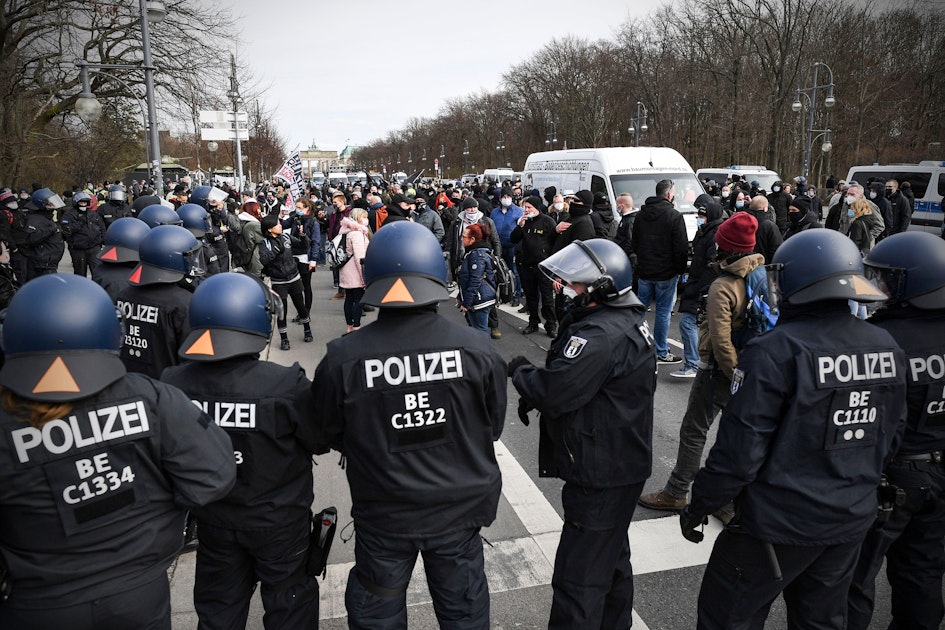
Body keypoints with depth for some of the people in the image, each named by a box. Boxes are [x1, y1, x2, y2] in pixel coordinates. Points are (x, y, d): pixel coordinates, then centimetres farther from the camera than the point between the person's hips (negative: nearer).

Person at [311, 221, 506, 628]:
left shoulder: (342, 359, -22)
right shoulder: (478, 349, -20)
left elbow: (332, 435, -5)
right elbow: (494, 426, -4)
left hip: (383, 515, 0)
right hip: (459, 509, 1)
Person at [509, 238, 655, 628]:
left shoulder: (601, 335, -27)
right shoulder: (628, 320, 7)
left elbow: (553, 391, -30)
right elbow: (577, 381, 13)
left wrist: (520, 373, -10)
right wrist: (534, 390, -1)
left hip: (600, 476, -11)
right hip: (622, 464, 11)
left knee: (579, 579, 0)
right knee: (612, 559, 27)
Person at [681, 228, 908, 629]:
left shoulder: (775, 352, -23)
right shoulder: (887, 348, -2)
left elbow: (740, 449, -22)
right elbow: (890, 437, 9)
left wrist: (699, 506, -9)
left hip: (780, 523, -7)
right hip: (852, 520, 7)